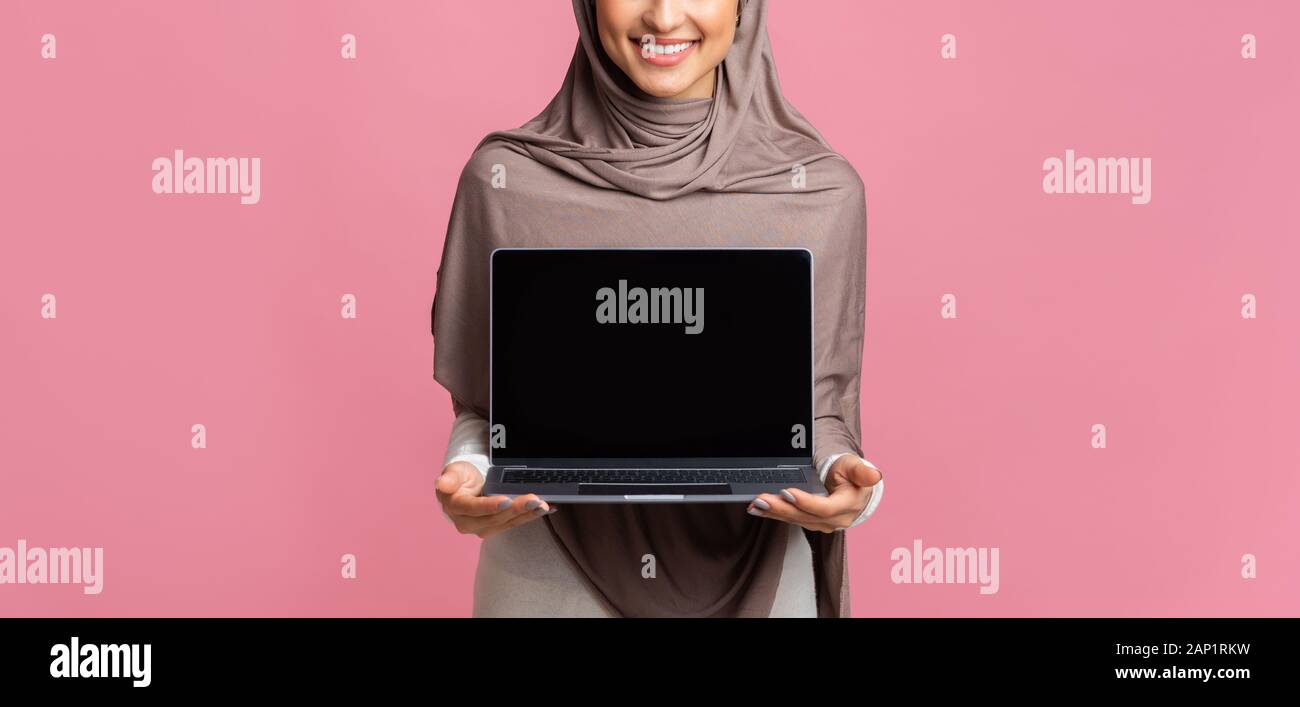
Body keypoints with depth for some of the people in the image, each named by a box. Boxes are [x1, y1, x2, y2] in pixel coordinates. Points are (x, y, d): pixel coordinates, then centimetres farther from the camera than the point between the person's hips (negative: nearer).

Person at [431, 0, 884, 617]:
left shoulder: (820, 190, -7)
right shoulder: (507, 177, -7)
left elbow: (819, 404, 1)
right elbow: (480, 403, 0)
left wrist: (843, 481, -19)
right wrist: (466, 476, -20)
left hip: (750, 581, 1)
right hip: (550, 582, 0)